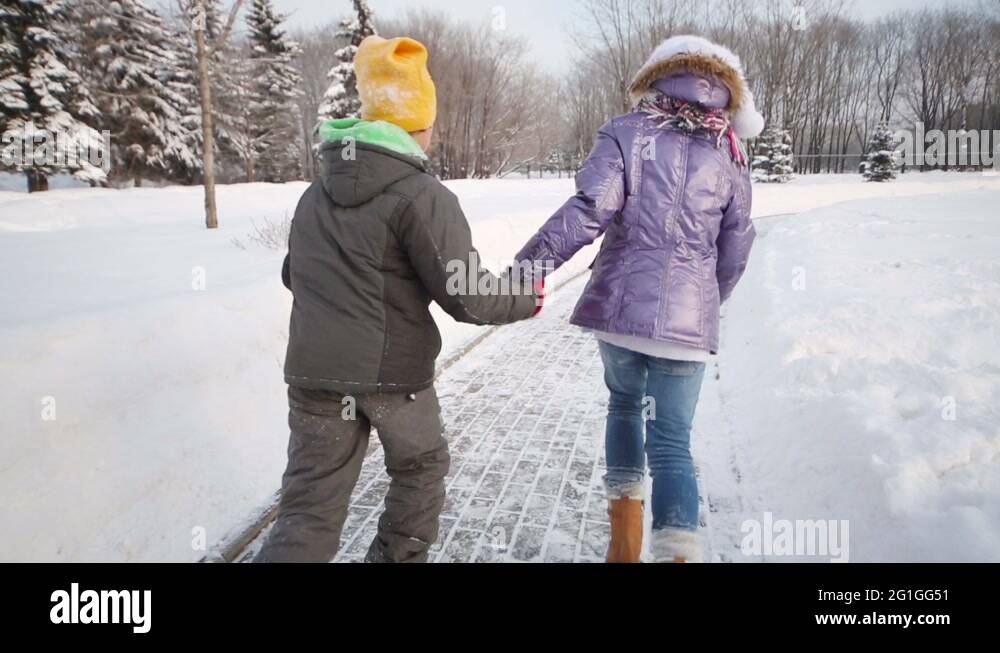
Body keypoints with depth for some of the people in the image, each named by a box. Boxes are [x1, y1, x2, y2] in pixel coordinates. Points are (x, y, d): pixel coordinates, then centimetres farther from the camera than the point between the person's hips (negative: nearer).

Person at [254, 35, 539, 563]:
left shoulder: (314, 197, 11)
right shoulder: (423, 197, -12)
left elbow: (294, 276, 21)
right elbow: (466, 295, -15)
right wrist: (527, 298, 2)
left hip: (314, 369, 5)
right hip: (395, 371, -5)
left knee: (311, 505, 8)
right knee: (420, 467, 23)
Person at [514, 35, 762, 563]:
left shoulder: (627, 133, 2)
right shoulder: (728, 154, 10)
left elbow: (589, 211, -14)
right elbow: (735, 251, 13)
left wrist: (531, 262, -13)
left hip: (619, 304, 0)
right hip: (688, 317, 0)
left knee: (624, 405, 24)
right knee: (671, 441, 5)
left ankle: (625, 544, 26)